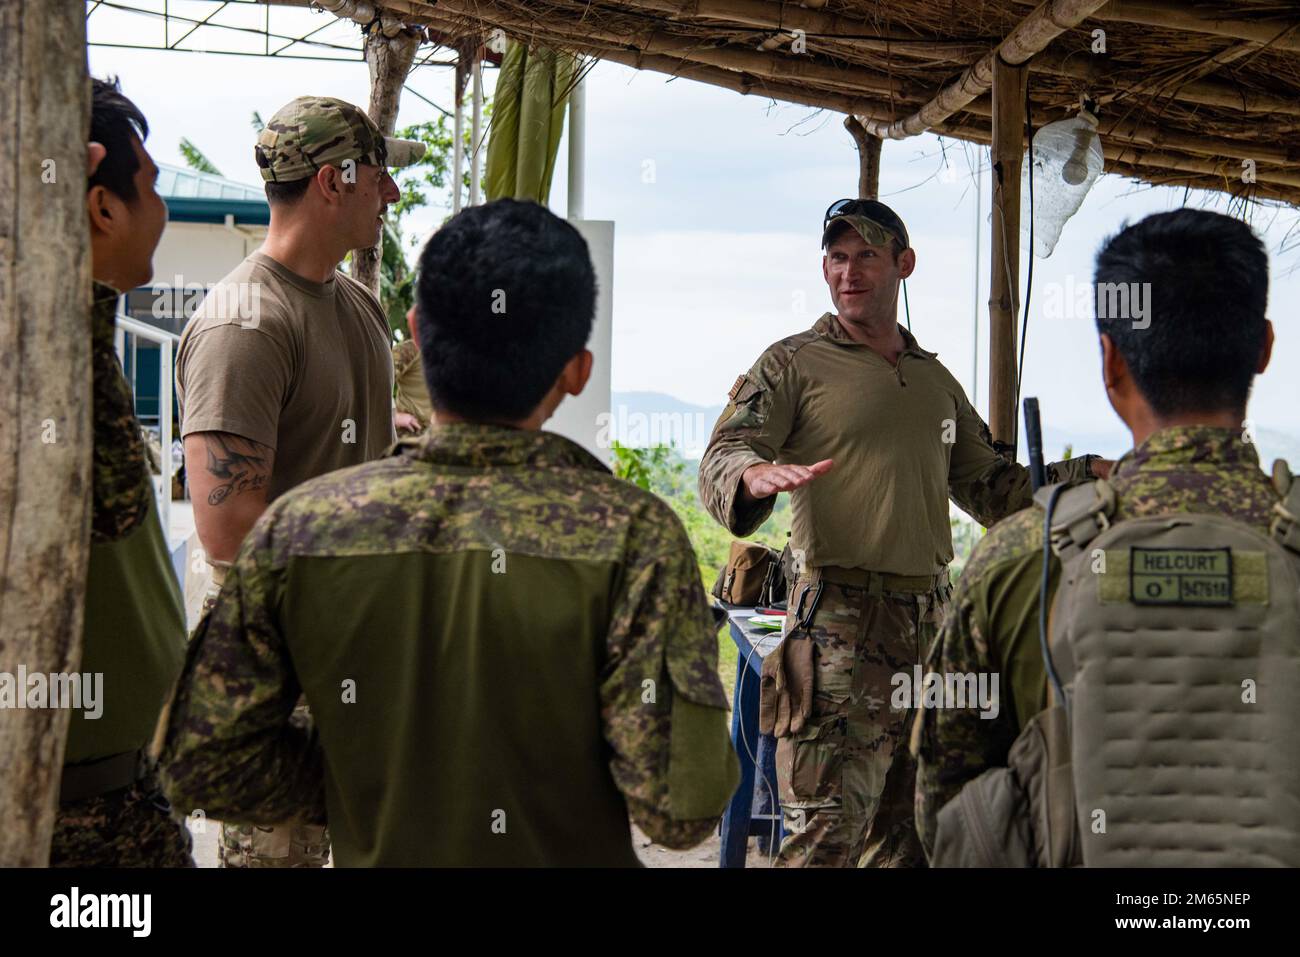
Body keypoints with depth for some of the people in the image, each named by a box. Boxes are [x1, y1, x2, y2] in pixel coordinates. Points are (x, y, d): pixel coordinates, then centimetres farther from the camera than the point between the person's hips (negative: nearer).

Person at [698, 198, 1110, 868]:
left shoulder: (935, 379, 20)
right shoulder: (794, 364, 3)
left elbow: (989, 488, 25)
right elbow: (721, 462, -9)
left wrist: (1085, 475, 12)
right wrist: (760, 474, -33)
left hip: (930, 622, 6)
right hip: (838, 618, -6)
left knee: (909, 835, 13)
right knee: (825, 833, -12)